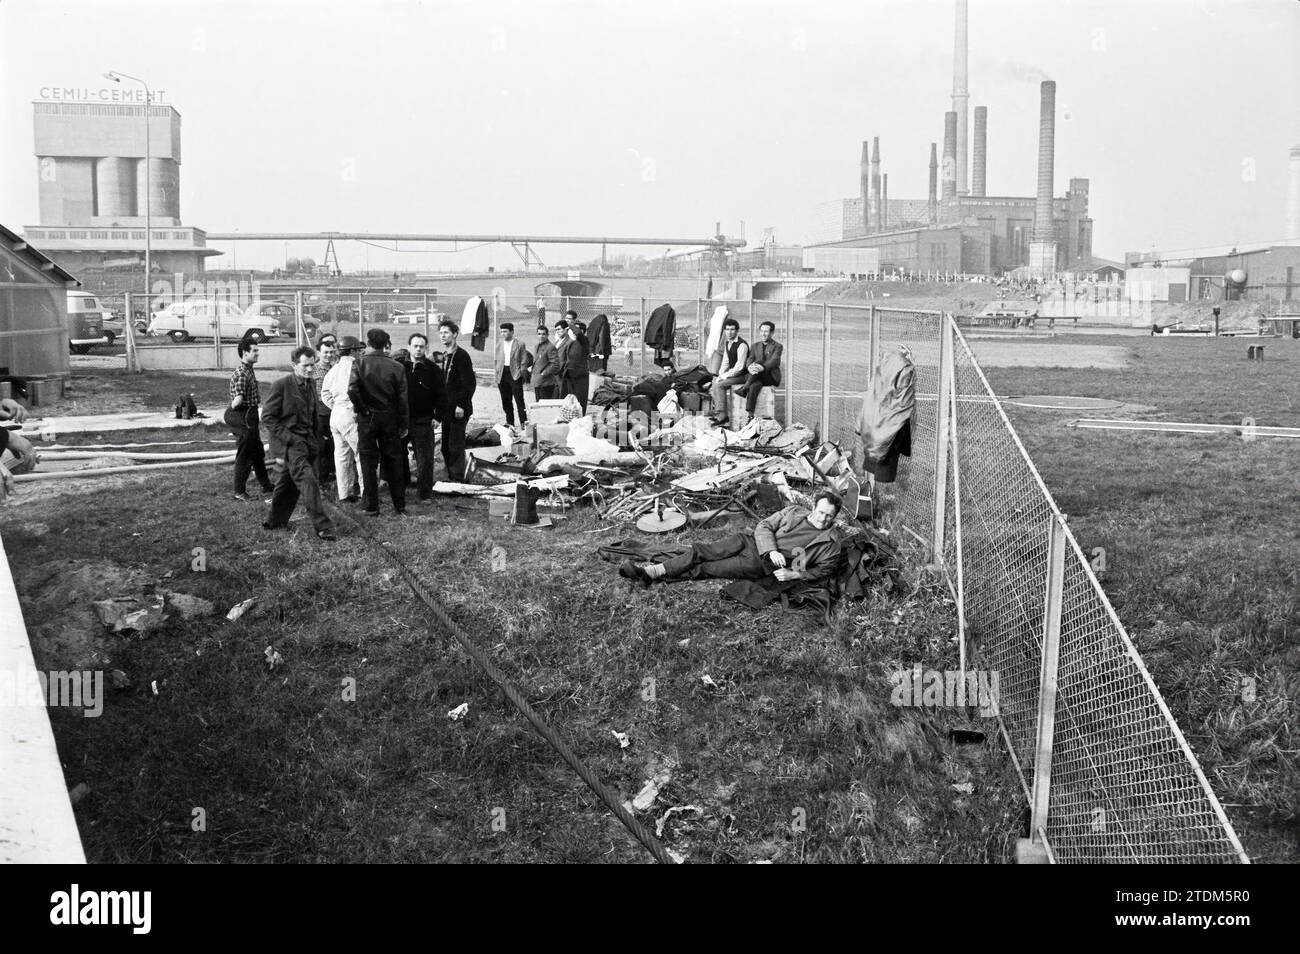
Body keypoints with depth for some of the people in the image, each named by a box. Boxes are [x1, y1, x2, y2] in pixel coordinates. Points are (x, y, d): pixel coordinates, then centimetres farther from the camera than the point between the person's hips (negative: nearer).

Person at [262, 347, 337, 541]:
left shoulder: (311, 385, 12)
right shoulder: (281, 386, -10)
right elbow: (268, 417, -10)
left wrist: (316, 441, 15)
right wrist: (288, 438, -16)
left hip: (308, 442, 7)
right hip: (289, 443, -7)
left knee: (289, 484, 13)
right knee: (308, 481, -17)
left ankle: (276, 521, 28)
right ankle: (323, 526, -18)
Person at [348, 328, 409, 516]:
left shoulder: (359, 363, -8)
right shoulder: (396, 367, -4)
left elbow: (352, 390, -22)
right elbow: (402, 398, -2)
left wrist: (362, 409, -7)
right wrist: (404, 424, 5)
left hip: (367, 418, -1)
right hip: (390, 418, 1)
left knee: (368, 463, 7)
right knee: (393, 462, 10)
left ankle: (371, 507, 9)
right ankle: (399, 506, 14)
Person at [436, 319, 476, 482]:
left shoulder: (461, 355, -11)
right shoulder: (444, 356, 15)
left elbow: (470, 383, -16)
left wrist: (461, 405, -20)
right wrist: (439, 406, 15)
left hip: (458, 409, -8)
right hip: (446, 410, 8)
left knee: (456, 446, -6)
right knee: (446, 446, 10)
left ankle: (457, 479, -1)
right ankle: (451, 477, 18)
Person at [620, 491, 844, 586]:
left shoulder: (832, 542, 1)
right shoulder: (794, 512, 9)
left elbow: (823, 570, 5)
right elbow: (764, 526, 7)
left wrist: (794, 575, -11)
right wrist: (771, 551, -11)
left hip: (763, 565, -4)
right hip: (751, 541, 4)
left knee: (705, 569, -15)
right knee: (700, 552, -16)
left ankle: (653, 574, -14)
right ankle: (650, 570, -14)